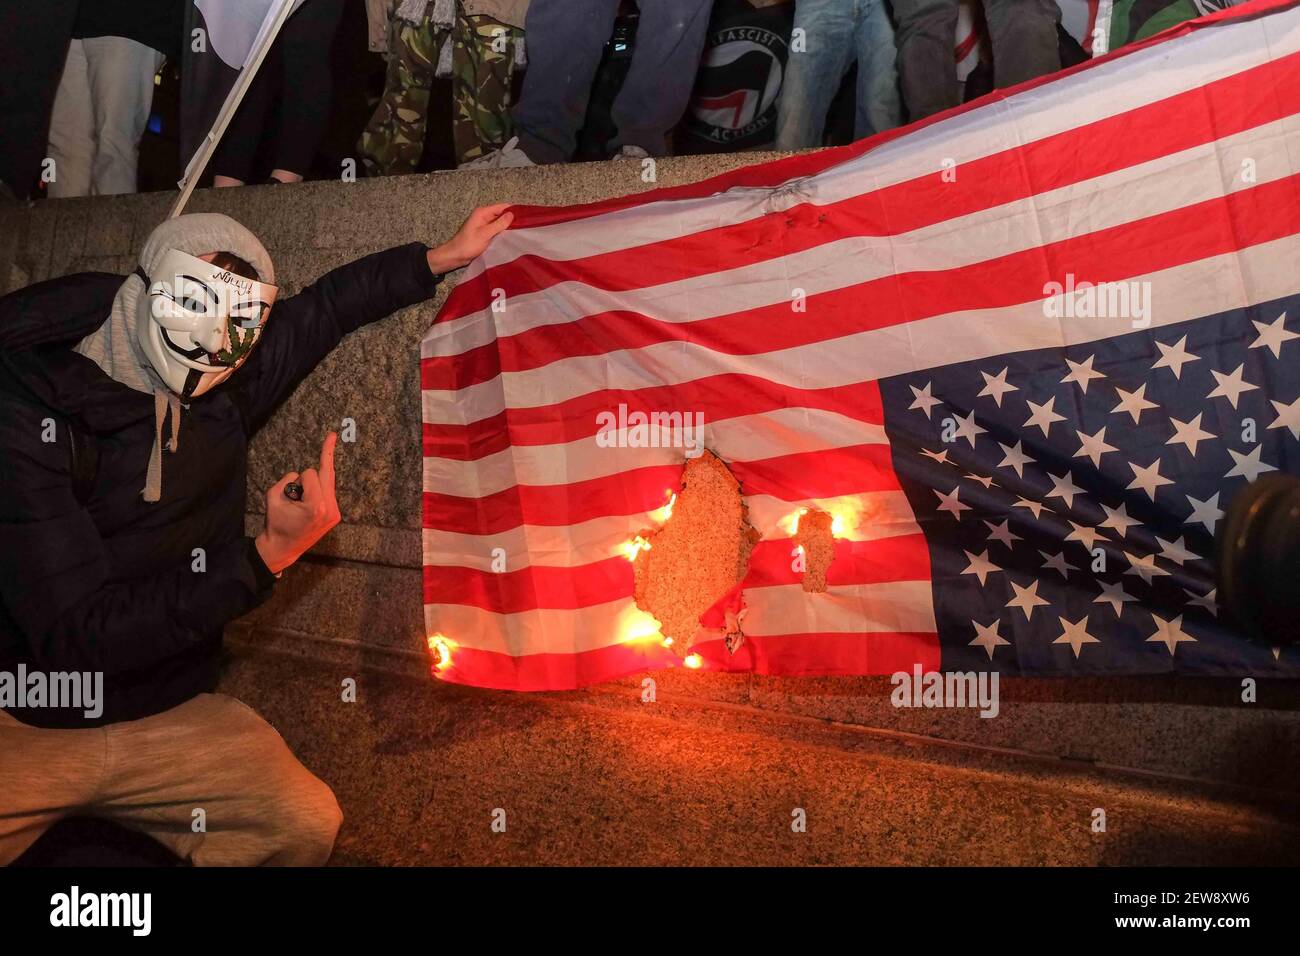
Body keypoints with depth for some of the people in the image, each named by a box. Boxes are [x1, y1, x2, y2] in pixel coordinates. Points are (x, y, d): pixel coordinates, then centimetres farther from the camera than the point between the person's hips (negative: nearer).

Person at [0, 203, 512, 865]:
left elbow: (327, 307, 15)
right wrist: (268, 556, -27)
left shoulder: (227, 387, -4)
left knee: (308, 823, -17)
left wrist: (443, 257, 18)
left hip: (167, 714, 5)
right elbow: (77, 638, -24)